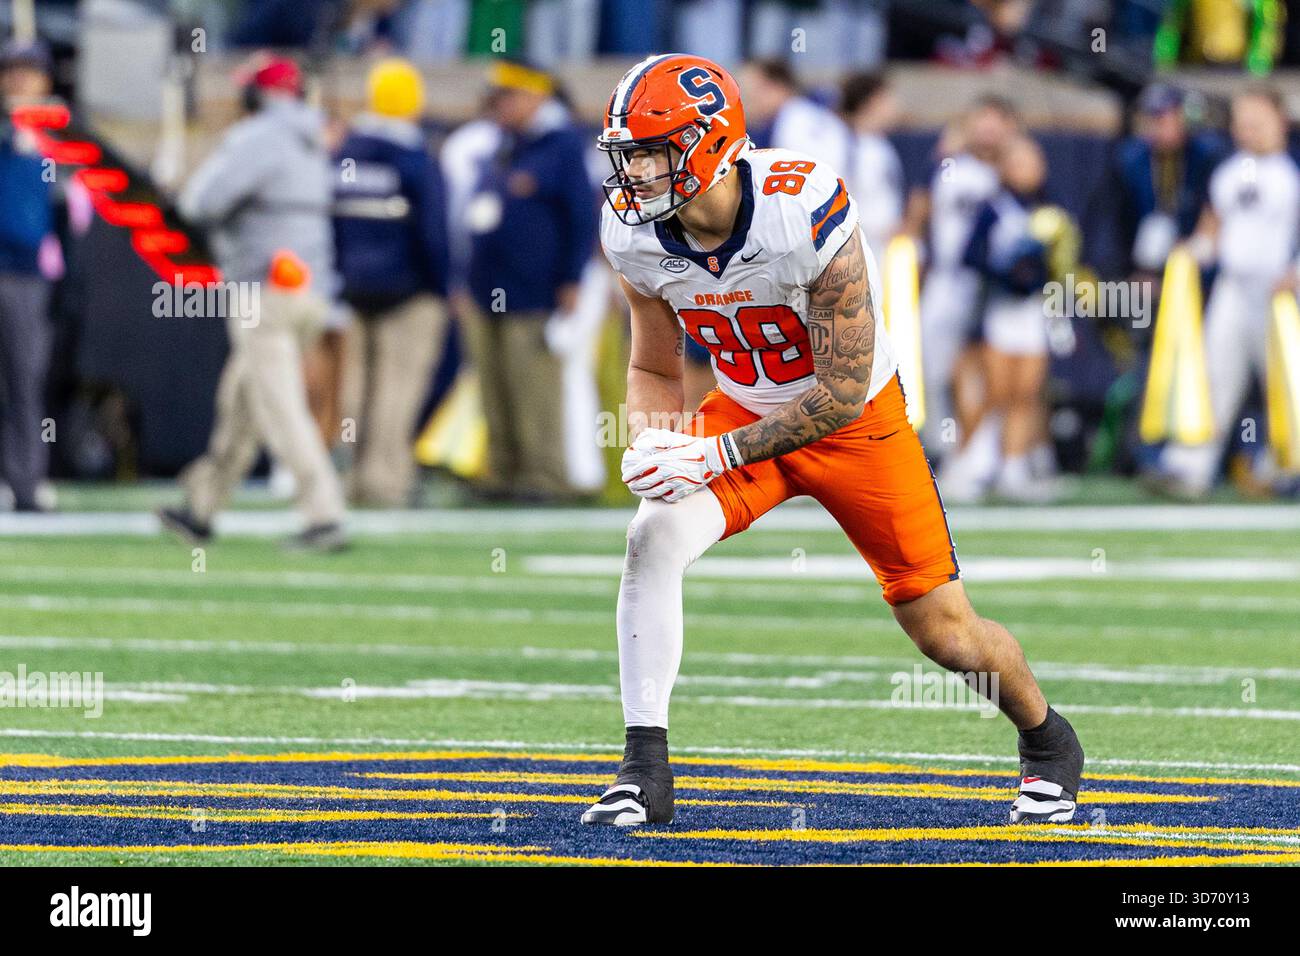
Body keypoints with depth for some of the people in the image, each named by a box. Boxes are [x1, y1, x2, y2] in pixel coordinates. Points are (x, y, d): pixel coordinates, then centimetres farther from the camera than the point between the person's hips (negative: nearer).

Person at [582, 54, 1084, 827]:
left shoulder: (806, 215, -34)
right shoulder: (636, 235, -16)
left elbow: (841, 392, -27)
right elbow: (656, 370, 0)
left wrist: (714, 456, -30)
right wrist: (654, 436, -23)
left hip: (859, 420, -4)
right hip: (747, 409, 4)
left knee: (944, 630, 3)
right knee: (655, 538, -24)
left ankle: (1049, 743, 34)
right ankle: (645, 772, -18)